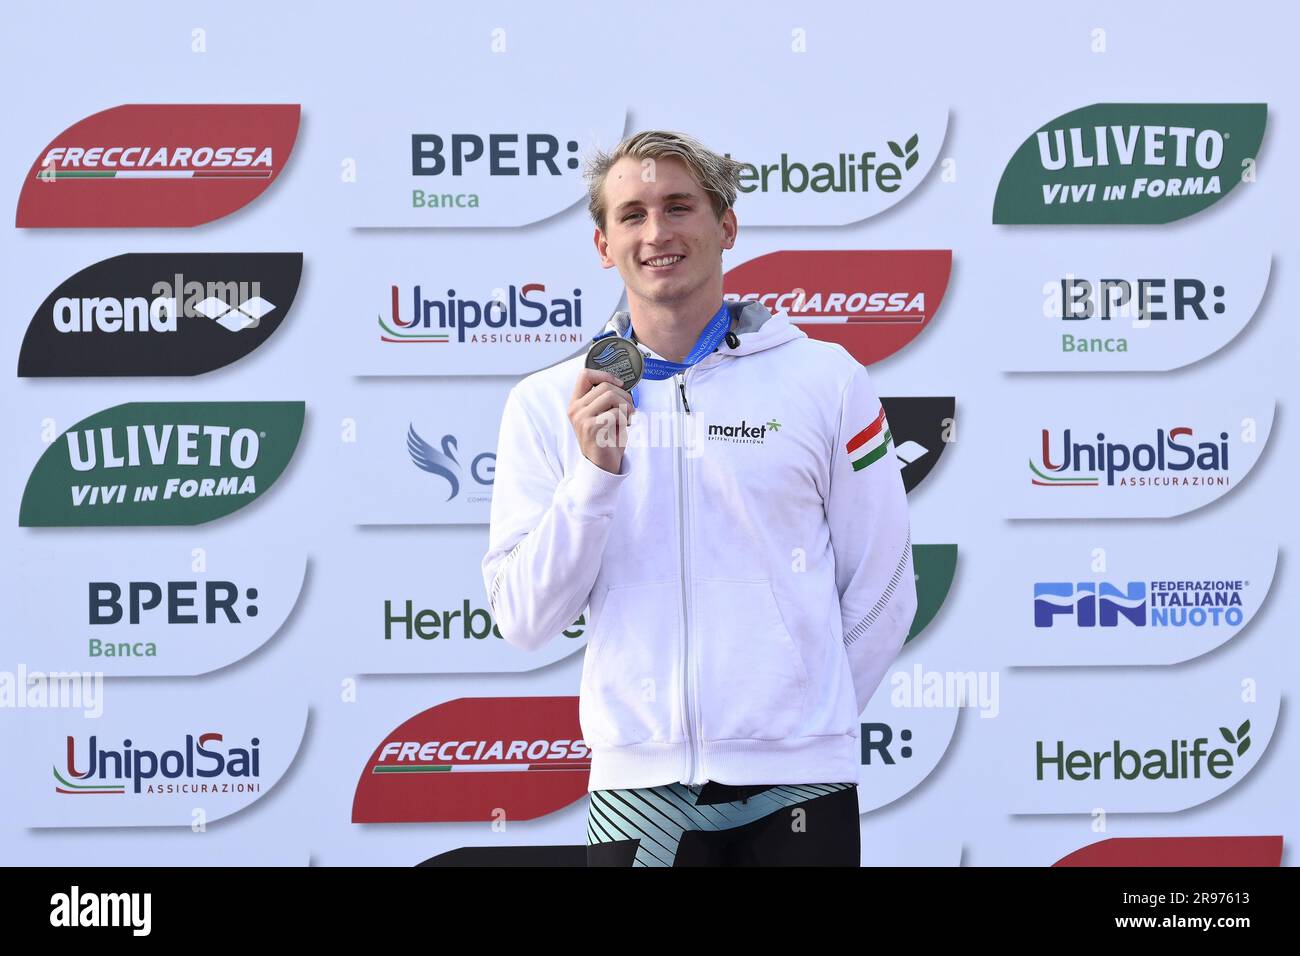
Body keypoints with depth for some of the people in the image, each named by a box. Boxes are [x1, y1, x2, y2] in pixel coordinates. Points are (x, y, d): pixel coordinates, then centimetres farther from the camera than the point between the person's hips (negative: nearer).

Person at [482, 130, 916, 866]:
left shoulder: (826, 380, 0)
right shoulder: (547, 405, 3)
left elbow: (880, 592, 5)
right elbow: (524, 621, -2)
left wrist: (810, 722, 7)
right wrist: (594, 474, -13)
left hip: (798, 786, -1)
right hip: (636, 787, 1)